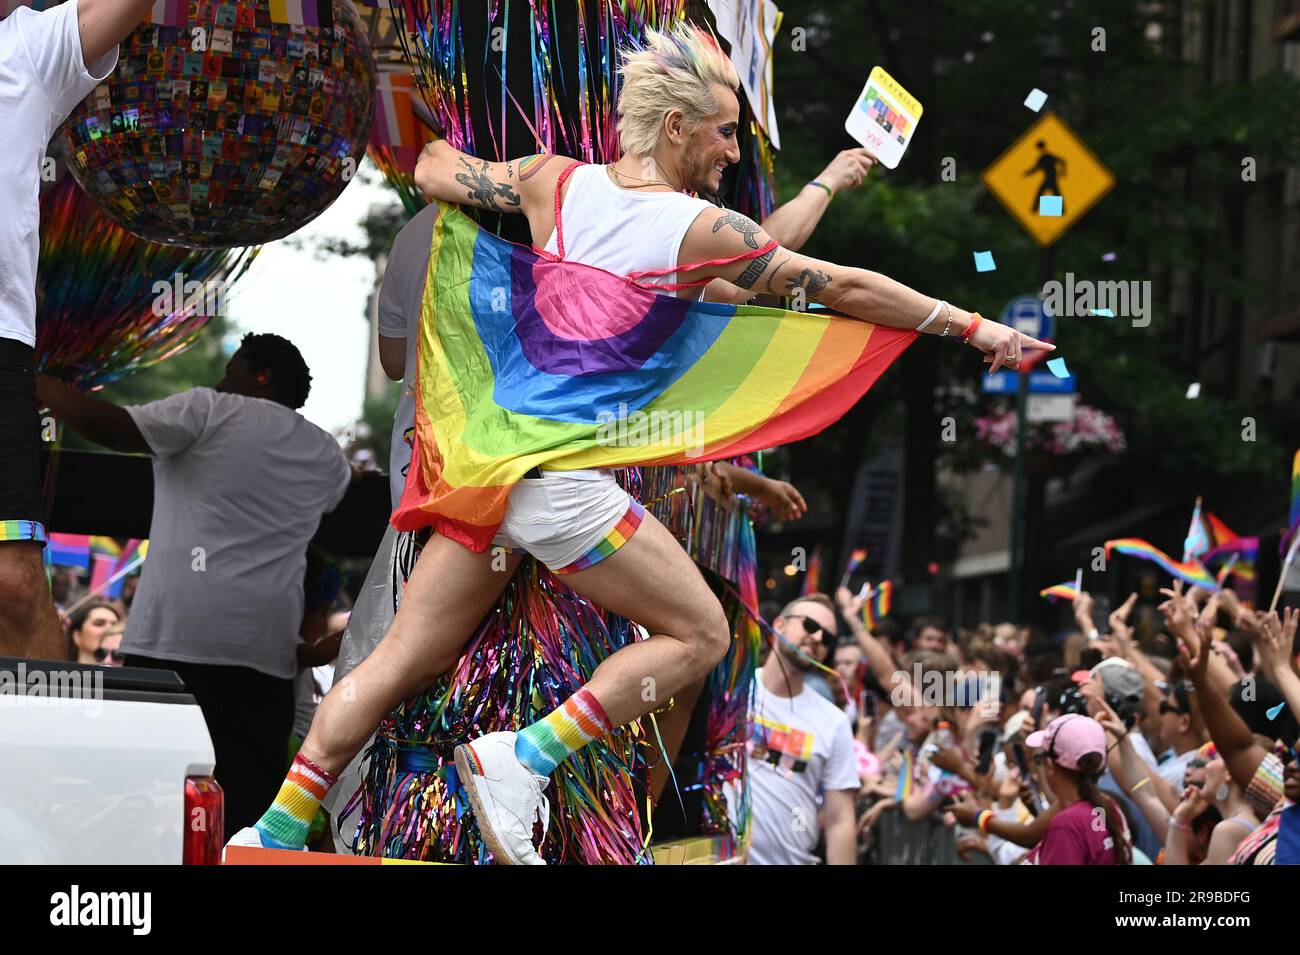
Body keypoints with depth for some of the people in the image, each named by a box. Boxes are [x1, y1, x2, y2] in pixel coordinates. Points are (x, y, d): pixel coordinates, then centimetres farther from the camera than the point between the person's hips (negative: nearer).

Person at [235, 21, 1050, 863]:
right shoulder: (700, 230, -5)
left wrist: (441, 150, 43)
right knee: (700, 636, 8)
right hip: (568, 483, -6)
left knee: (406, 661, 11)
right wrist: (973, 327, 5)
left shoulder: (558, 183, 7)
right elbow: (846, 289, -2)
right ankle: (521, 762, -2)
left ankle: (275, 831, 7)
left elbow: (433, 170, 19)